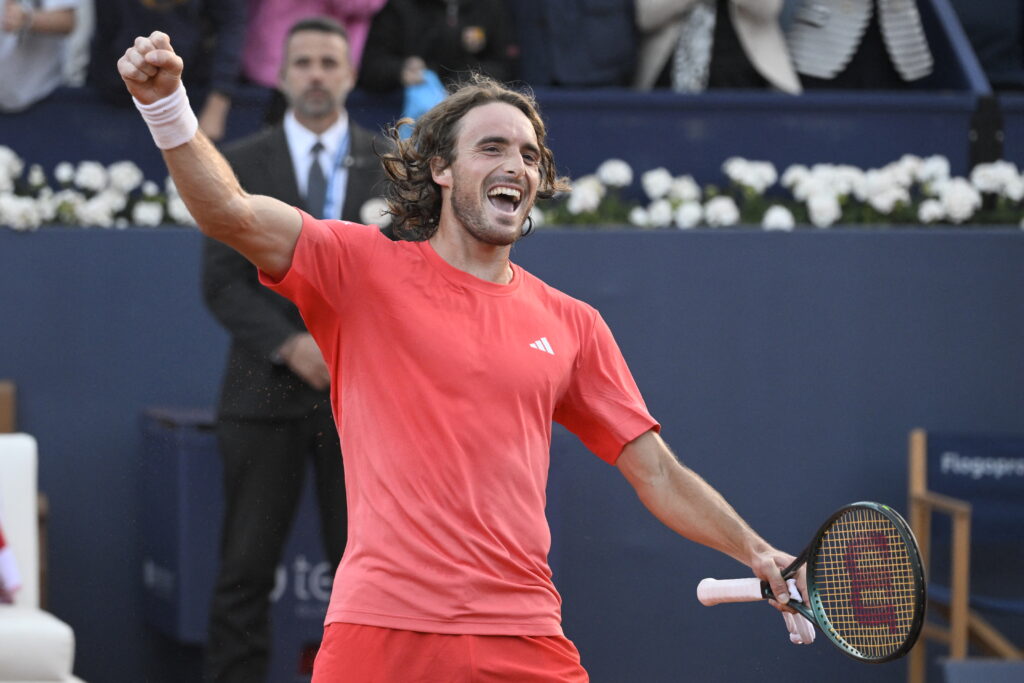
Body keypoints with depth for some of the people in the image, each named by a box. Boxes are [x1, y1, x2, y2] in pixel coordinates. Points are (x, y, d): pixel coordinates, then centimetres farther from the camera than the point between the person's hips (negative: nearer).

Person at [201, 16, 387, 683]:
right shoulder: (241, 165, 4)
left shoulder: (391, 165, 8)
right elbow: (223, 280, -2)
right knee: (246, 570, -2)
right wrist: (290, 346, -15)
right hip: (267, 393, -1)